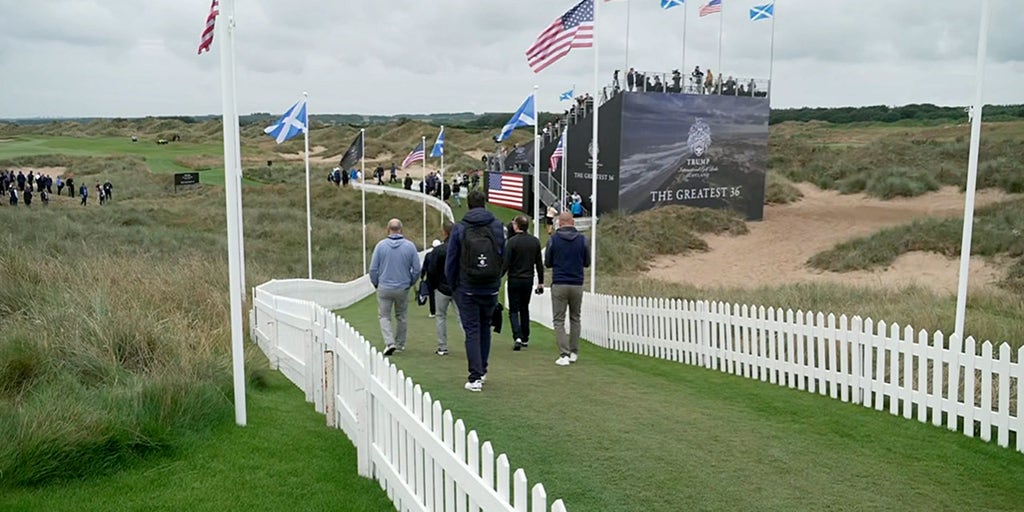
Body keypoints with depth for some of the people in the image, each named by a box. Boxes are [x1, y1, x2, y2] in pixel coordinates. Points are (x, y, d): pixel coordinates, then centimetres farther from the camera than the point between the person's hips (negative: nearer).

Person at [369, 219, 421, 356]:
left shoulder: (381, 245, -7)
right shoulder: (410, 246, -6)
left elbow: (373, 268, -4)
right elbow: (416, 269, -2)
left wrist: (376, 284, 11)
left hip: (384, 288, -1)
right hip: (403, 288, 1)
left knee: (384, 316, 9)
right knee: (402, 317, 16)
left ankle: (389, 342, -8)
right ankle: (400, 344, 25)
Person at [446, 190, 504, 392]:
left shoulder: (459, 229, -6)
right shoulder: (497, 226, 0)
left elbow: (451, 261, -2)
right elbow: (505, 257, 3)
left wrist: (453, 285, 10)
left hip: (467, 290, -2)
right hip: (491, 289, 3)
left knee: (472, 331, 1)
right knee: (485, 327, 19)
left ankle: (475, 377, -4)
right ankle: (482, 370, 28)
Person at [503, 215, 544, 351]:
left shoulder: (512, 241, -12)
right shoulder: (535, 241, 4)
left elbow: (506, 263, -15)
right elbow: (539, 264, 6)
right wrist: (540, 282, 11)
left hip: (514, 280, -4)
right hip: (528, 280, 4)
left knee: (513, 310, 2)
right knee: (525, 309, 16)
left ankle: (518, 336, -15)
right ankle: (525, 339, 19)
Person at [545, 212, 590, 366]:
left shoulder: (553, 239, -4)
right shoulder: (582, 239, 0)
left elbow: (547, 263, 4)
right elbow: (587, 263, 7)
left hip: (559, 284, -2)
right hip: (577, 284, 2)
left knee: (559, 321, 3)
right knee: (575, 319, 17)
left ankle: (564, 355, -6)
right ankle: (574, 352, 19)